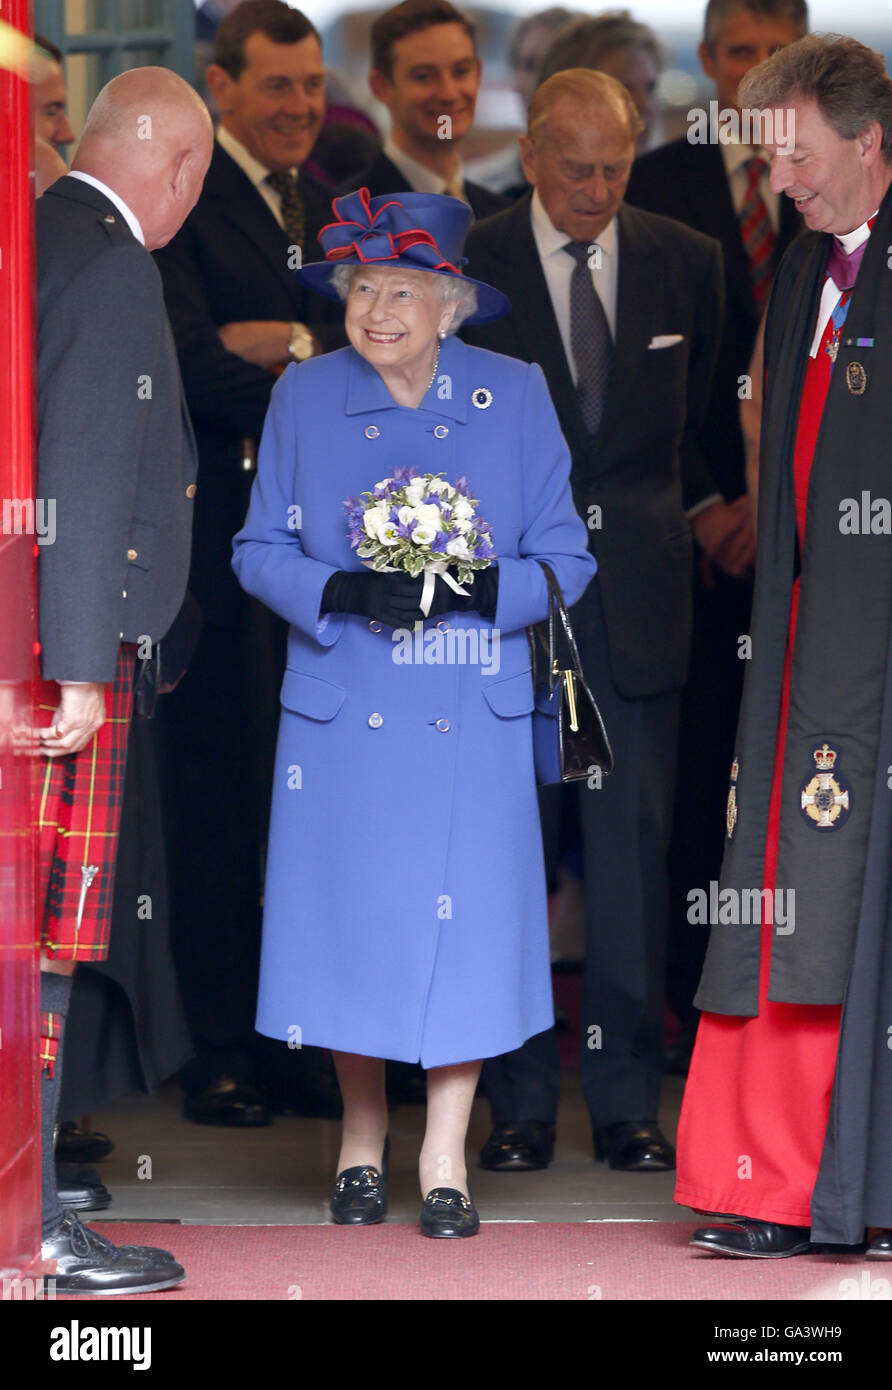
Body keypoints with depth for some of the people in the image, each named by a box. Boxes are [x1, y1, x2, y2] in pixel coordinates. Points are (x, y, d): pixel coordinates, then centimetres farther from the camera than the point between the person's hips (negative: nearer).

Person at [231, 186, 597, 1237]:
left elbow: (564, 559, 2)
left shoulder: (515, 396, 1)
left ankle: (446, 1157, 10)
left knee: (463, 915, -2)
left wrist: (477, 588, -17)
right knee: (349, 912, 3)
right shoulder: (305, 397, 3)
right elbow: (259, 548, 5)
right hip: (342, 707, 1)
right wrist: (341, 592, -15)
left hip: (471, 717, -1)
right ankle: (362, 1138, 22)